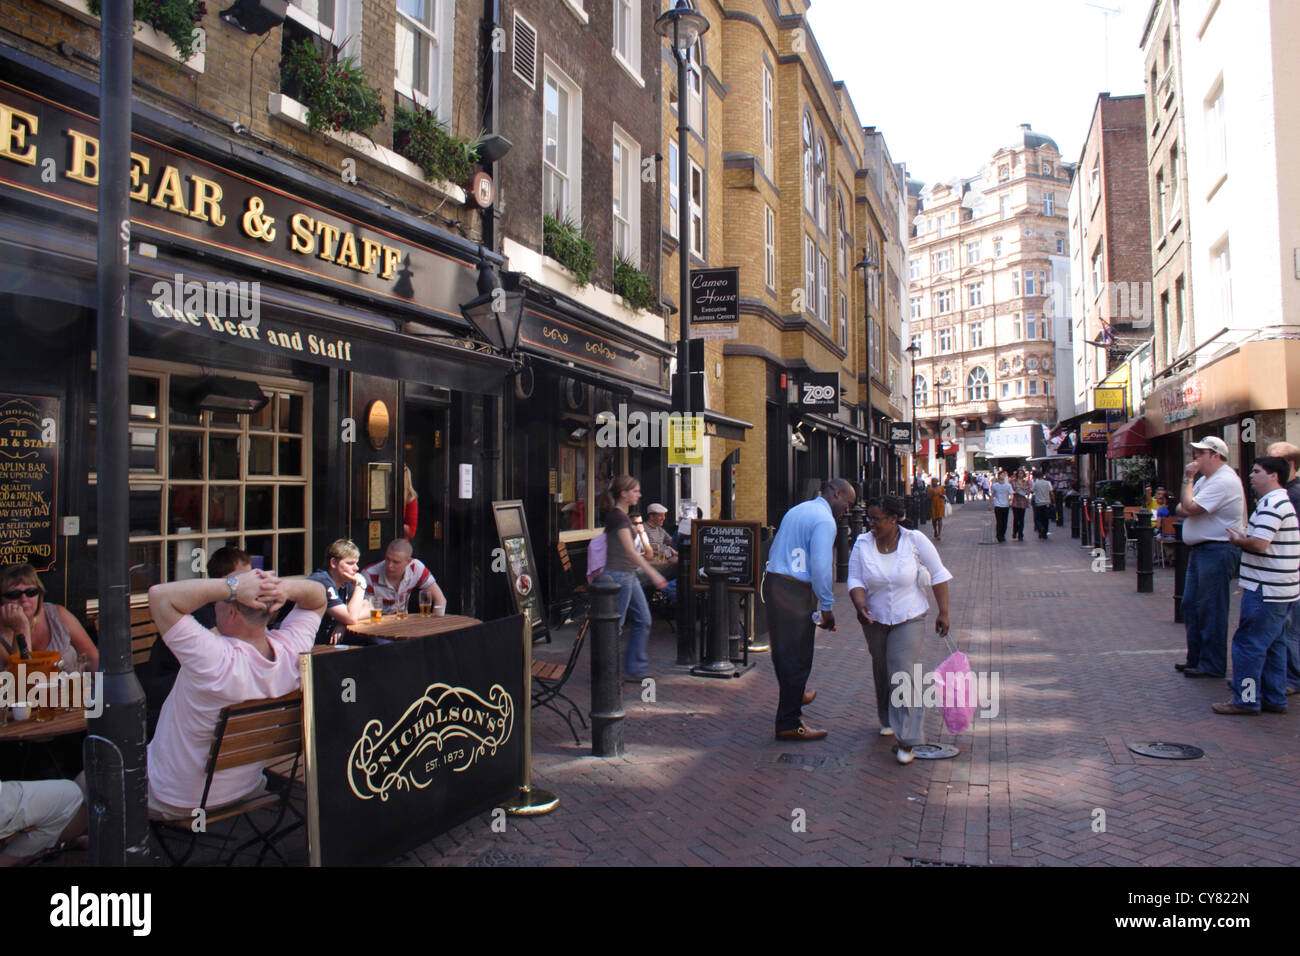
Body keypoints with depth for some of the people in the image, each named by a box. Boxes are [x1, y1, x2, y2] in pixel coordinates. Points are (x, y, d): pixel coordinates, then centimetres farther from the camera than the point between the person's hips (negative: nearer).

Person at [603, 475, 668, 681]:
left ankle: (635, 669, 16)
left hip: (629, 575, 10)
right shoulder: (617, 517, -16)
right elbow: (630, 551, -23)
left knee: (643, 620, 10)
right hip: (618, 575, -10)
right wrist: (653, 574, -25)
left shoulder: (622, 516, 14)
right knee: (614, 625, -1)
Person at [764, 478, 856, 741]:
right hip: (796, 592, -9)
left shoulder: (797, 510, 18)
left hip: (773, 581, 9)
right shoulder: (825, 521, -12)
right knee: (797, 657, -1)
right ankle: (789, 724, 5)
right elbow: (821, 567, -19)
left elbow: (773, 551, 22)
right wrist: (827, 608, -12)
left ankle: (794, 696, 45)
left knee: (783, 649, 23)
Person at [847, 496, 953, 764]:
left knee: (902, 675, -13)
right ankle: (888, 719, 41)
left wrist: (943, 612, -4)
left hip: (909, 619, -3)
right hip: (875, 620, 3)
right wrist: (860, 605, -26)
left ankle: (906, 740, -7)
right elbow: (855, 580, -6)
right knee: (881, 672, 16)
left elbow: (938, 574, -3)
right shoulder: (862, 543, -7)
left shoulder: (914, 540, -12)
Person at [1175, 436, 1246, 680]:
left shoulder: (1224, 481, -16)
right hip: (1199, 550, 10)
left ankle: (1212, 665, 4)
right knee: (1190, 604, 14)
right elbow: (1181, 509, 16)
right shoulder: (1205, 479, 17)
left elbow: (1190, 508, -22)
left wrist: (1187, 479, -11)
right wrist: (1185, 507, -8)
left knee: (1210, 609, -5)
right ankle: (1196, 658, 24)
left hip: (1217, 552, -10)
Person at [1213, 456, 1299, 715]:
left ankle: (1246, 700, 2)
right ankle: (1274, 699, 22)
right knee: (1273, 645, 15)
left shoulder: (1272, 504, -17)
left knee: (1248, 644, -4)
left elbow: (1260, 544, -25)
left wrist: (1238, 540, -7)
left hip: (1265, 591, -10)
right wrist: (1244, 539, 7)